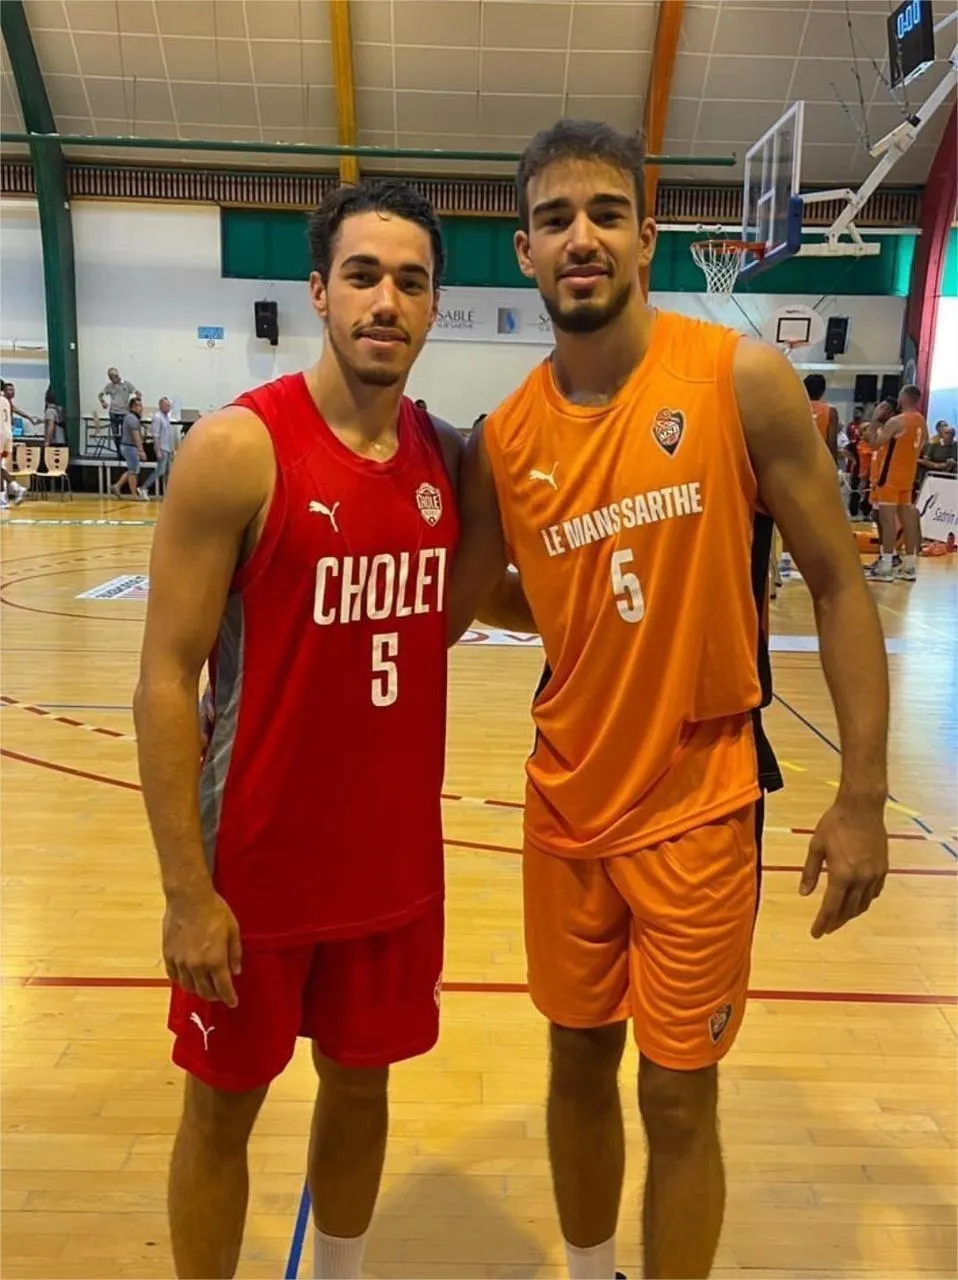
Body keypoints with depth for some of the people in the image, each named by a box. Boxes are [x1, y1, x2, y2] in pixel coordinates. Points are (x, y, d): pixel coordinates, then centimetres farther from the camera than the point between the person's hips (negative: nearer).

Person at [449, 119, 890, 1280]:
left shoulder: (742, 380, -11)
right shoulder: (505, 438, -1)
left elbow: (837, 584, -7)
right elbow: (441, 616, 6)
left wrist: (862, 797, -9)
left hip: (697, 804, -3)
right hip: (565, 803, 4)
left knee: (678, 1099, 9)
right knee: (578, 1061, 20)